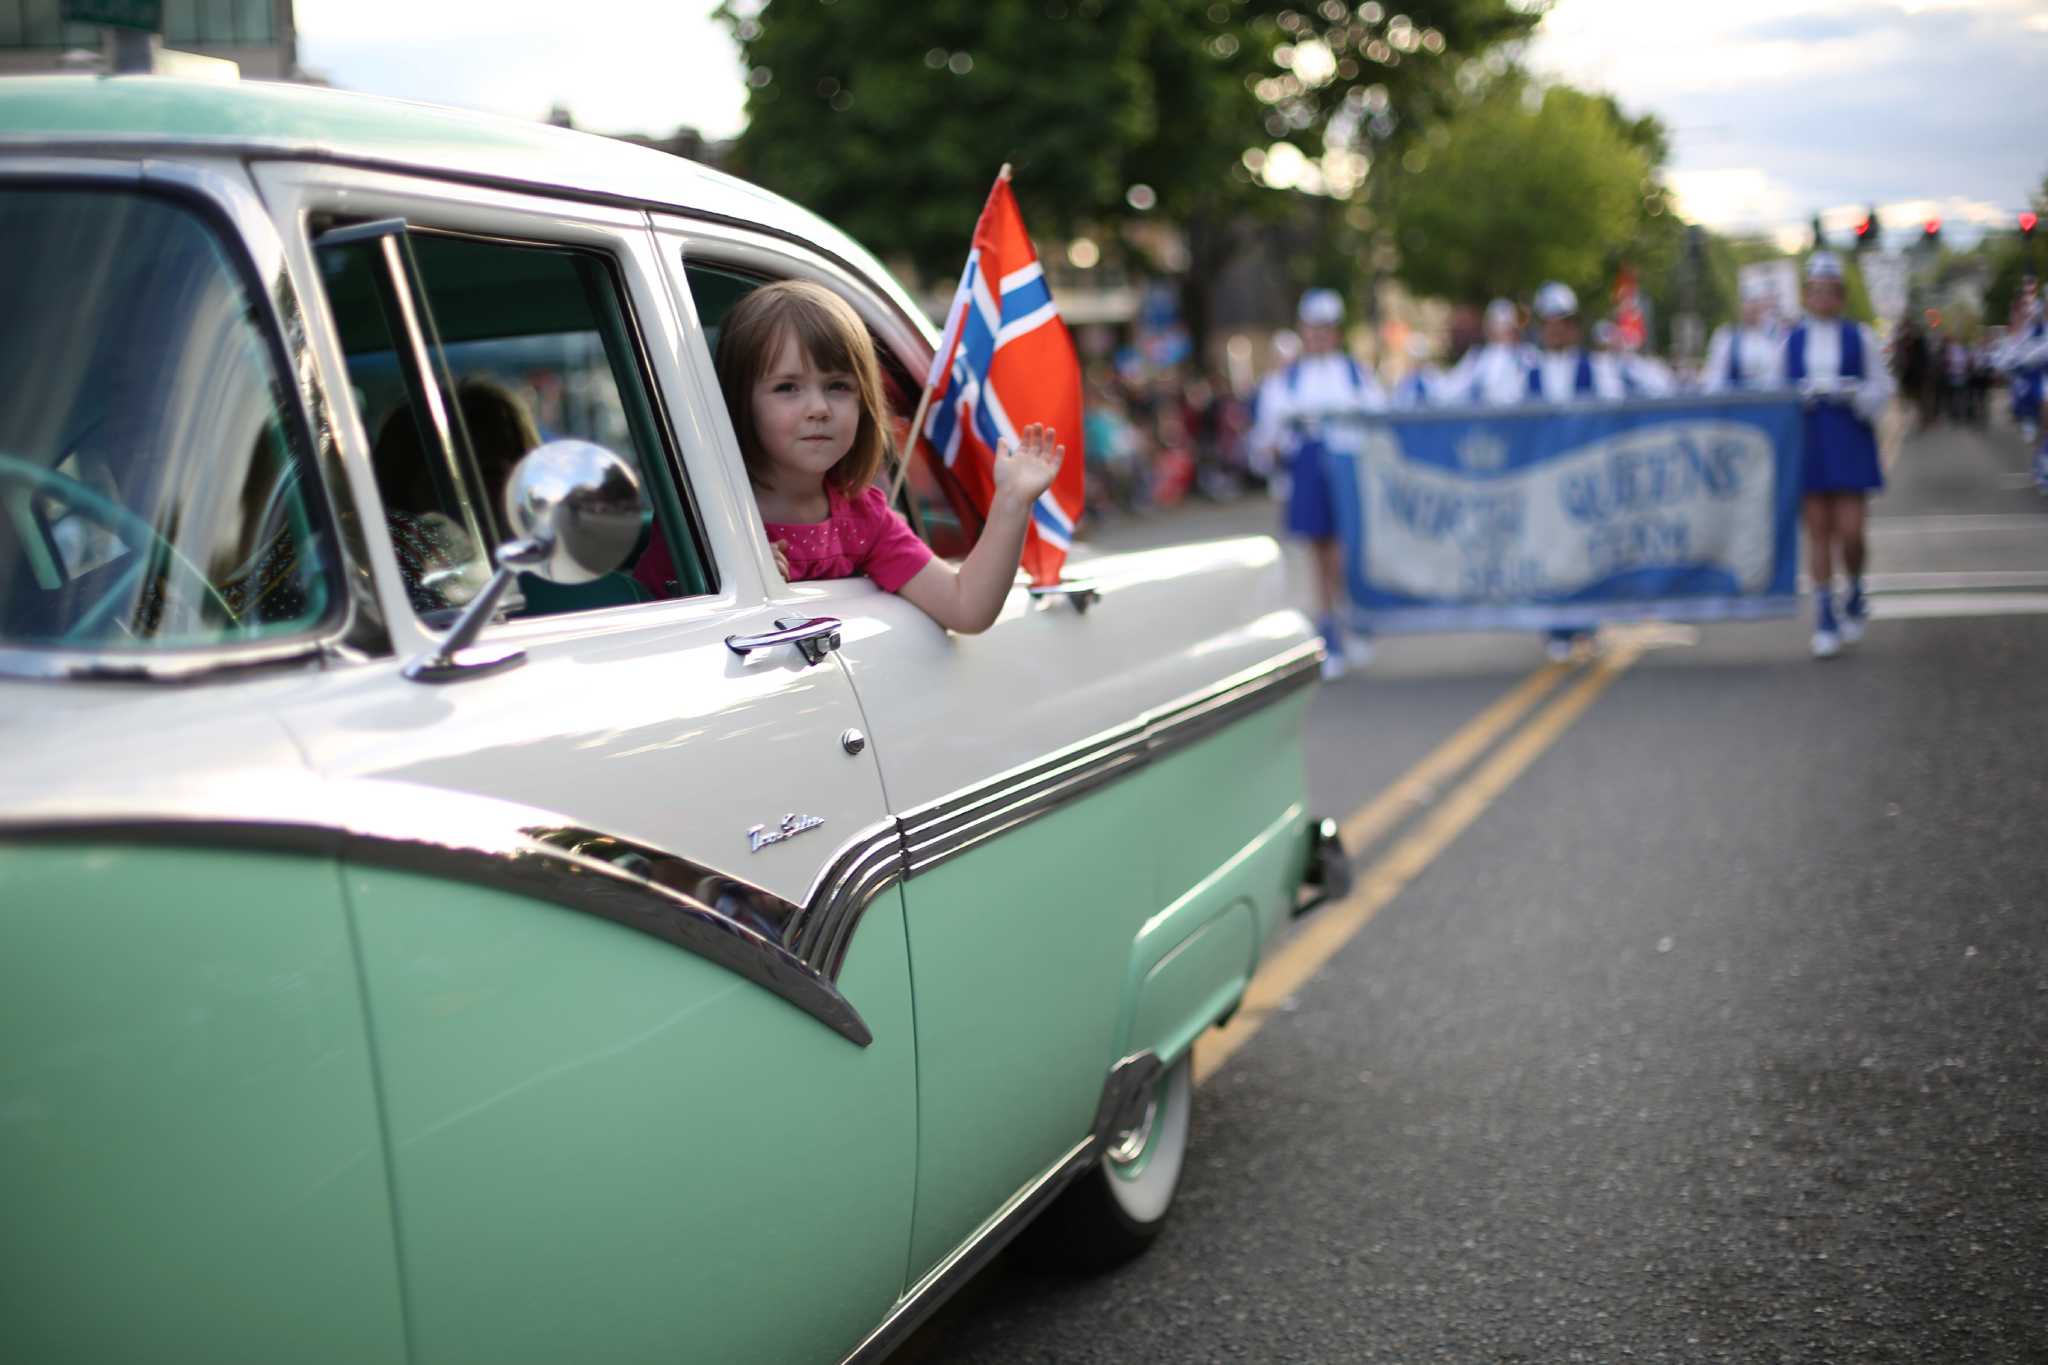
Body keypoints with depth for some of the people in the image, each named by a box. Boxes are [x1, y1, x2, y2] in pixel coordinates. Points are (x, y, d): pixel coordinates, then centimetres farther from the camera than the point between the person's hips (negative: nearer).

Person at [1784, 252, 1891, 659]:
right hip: (1808, 444, 1)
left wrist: (1851, 393, -13)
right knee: (1818, 532, 0)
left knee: (1850, 532, -6)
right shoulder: (1793, 340, 7)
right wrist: (1799, 397, -9)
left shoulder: (1859, 337, 4)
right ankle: (1825, 620, 6)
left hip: (1851, 445, -1)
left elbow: (1882, 388, 6)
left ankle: (1855, 596, 22)